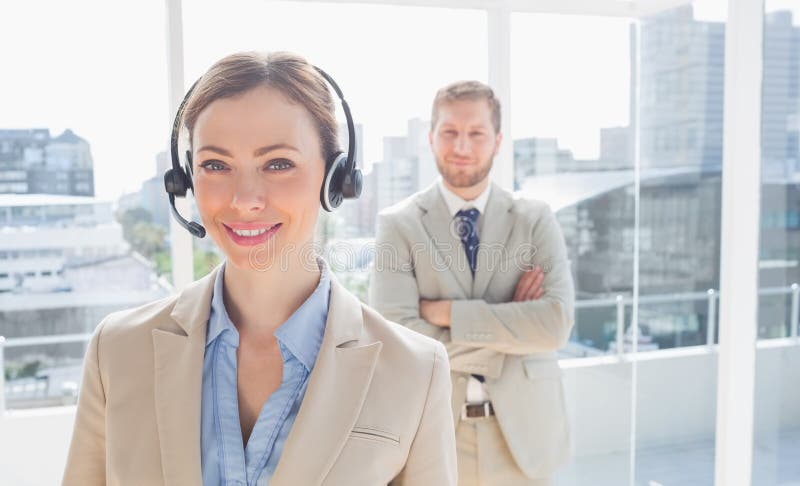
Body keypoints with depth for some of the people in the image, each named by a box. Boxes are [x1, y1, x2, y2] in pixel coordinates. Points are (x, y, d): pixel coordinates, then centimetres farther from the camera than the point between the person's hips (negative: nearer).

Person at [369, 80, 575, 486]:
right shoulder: (398, 224, -6)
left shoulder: (535, 220, -2)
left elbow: (557, 322, -14)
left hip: (521, 434, 2)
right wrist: (513, 331, -15)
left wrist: (447, 312, -18)